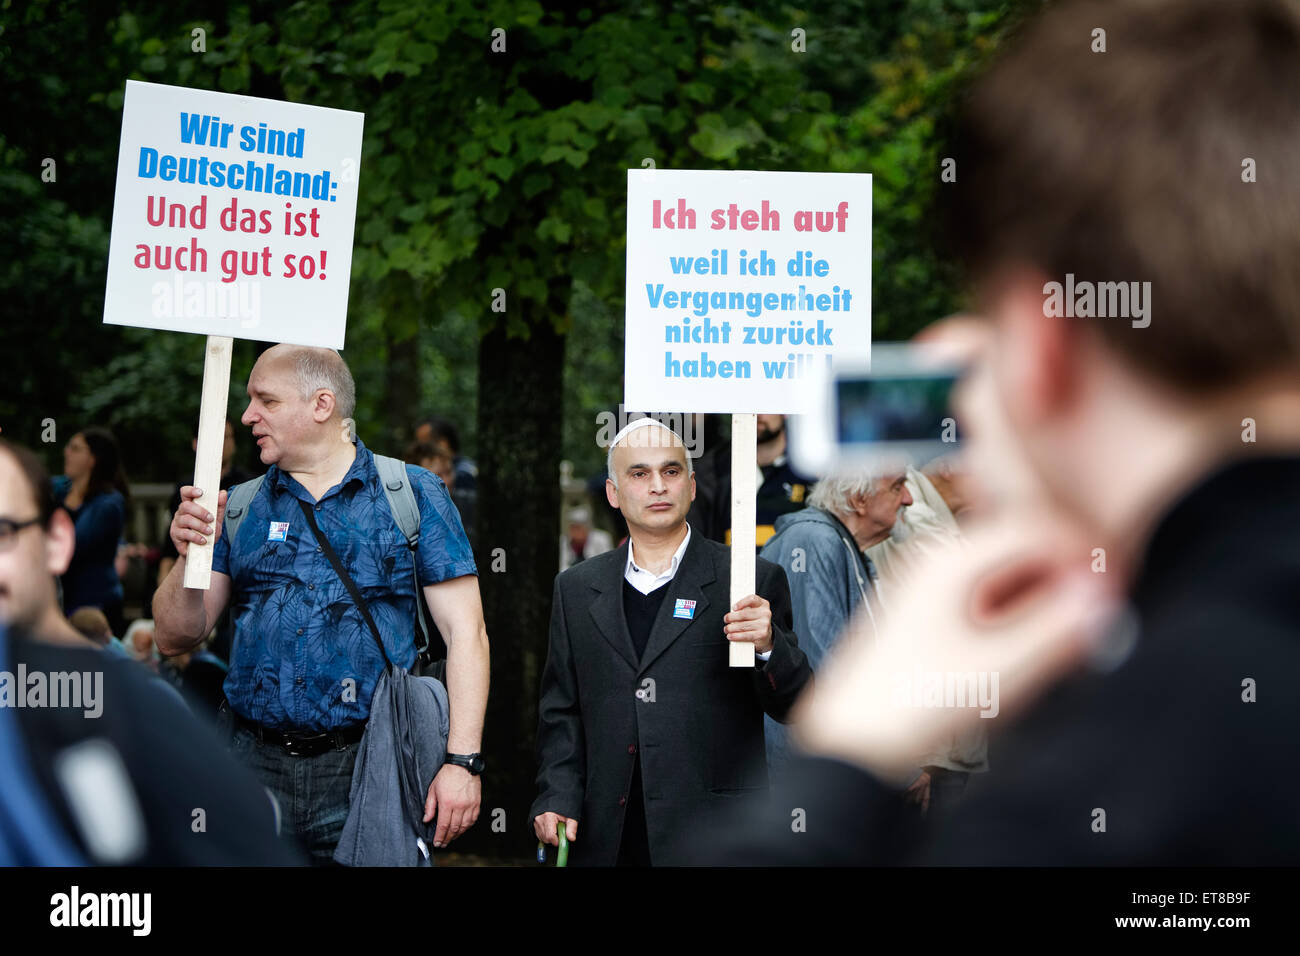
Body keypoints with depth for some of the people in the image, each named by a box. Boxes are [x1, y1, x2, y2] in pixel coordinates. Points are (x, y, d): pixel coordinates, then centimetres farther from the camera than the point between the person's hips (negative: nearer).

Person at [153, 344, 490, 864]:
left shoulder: (412, 494, 3)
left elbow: (464, 632, -3)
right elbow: (175, 638, 11)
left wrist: (462, 761, -12)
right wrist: (190, 557, -9)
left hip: (369, 774, -3)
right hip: (257, 763, 3)